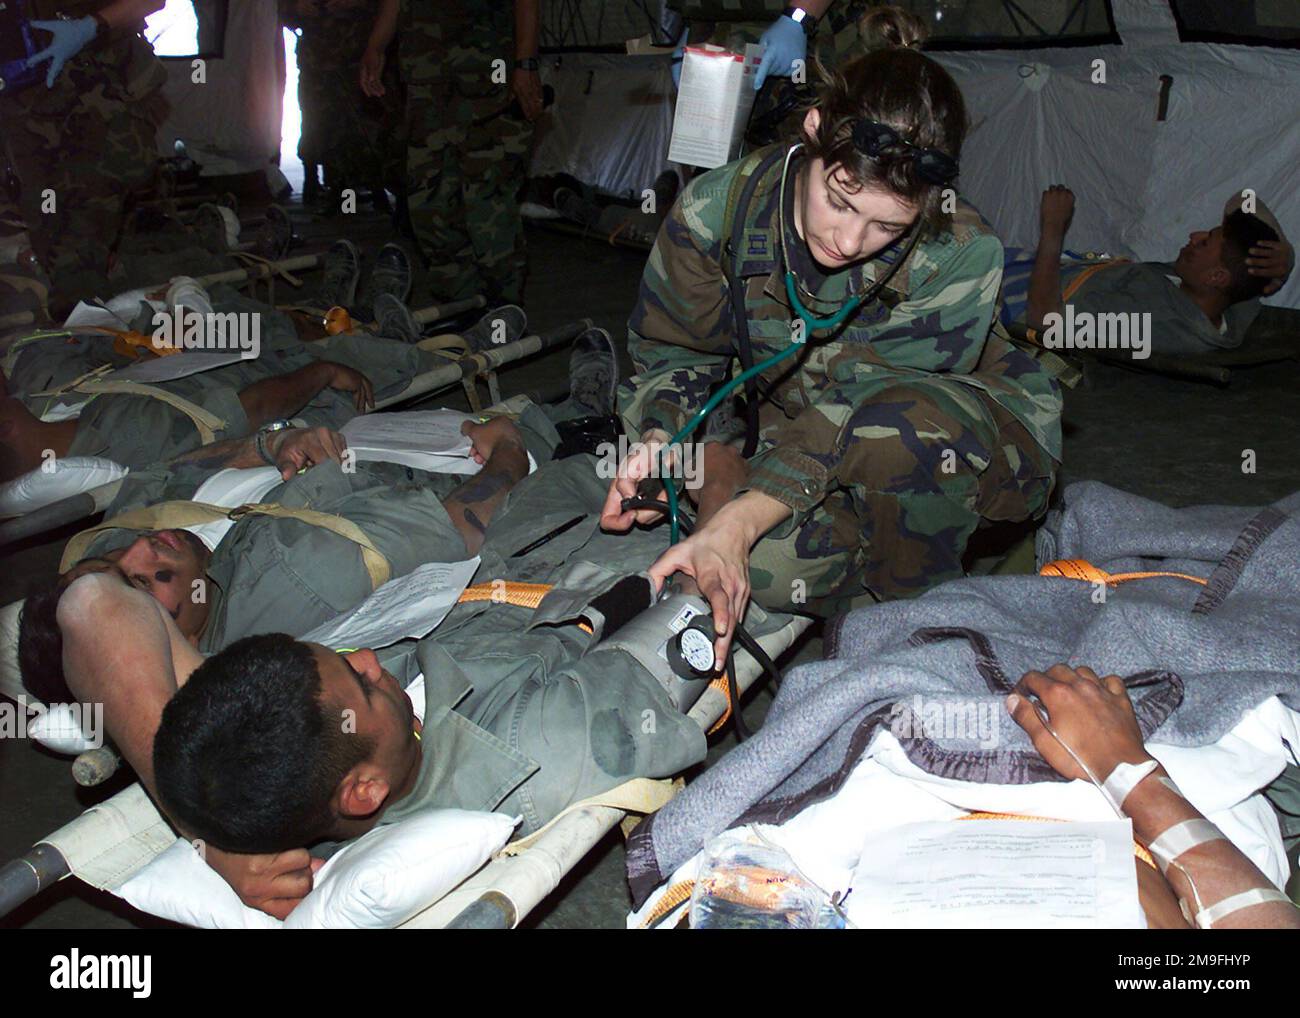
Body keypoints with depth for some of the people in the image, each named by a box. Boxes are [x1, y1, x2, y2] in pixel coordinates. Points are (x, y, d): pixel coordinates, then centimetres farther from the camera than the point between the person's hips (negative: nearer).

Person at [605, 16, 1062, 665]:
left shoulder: (961, 255, -26)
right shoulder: (716, 210, -17)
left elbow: (857, 410, -29)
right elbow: (672, 350, -2)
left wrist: (742, 518, -40)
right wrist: (663, 440, -24)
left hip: (967, 443, -3)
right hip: (790, 429, 3)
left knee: (905, 426, -40)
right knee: (762, 562, -29)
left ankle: (918, 608, -11)